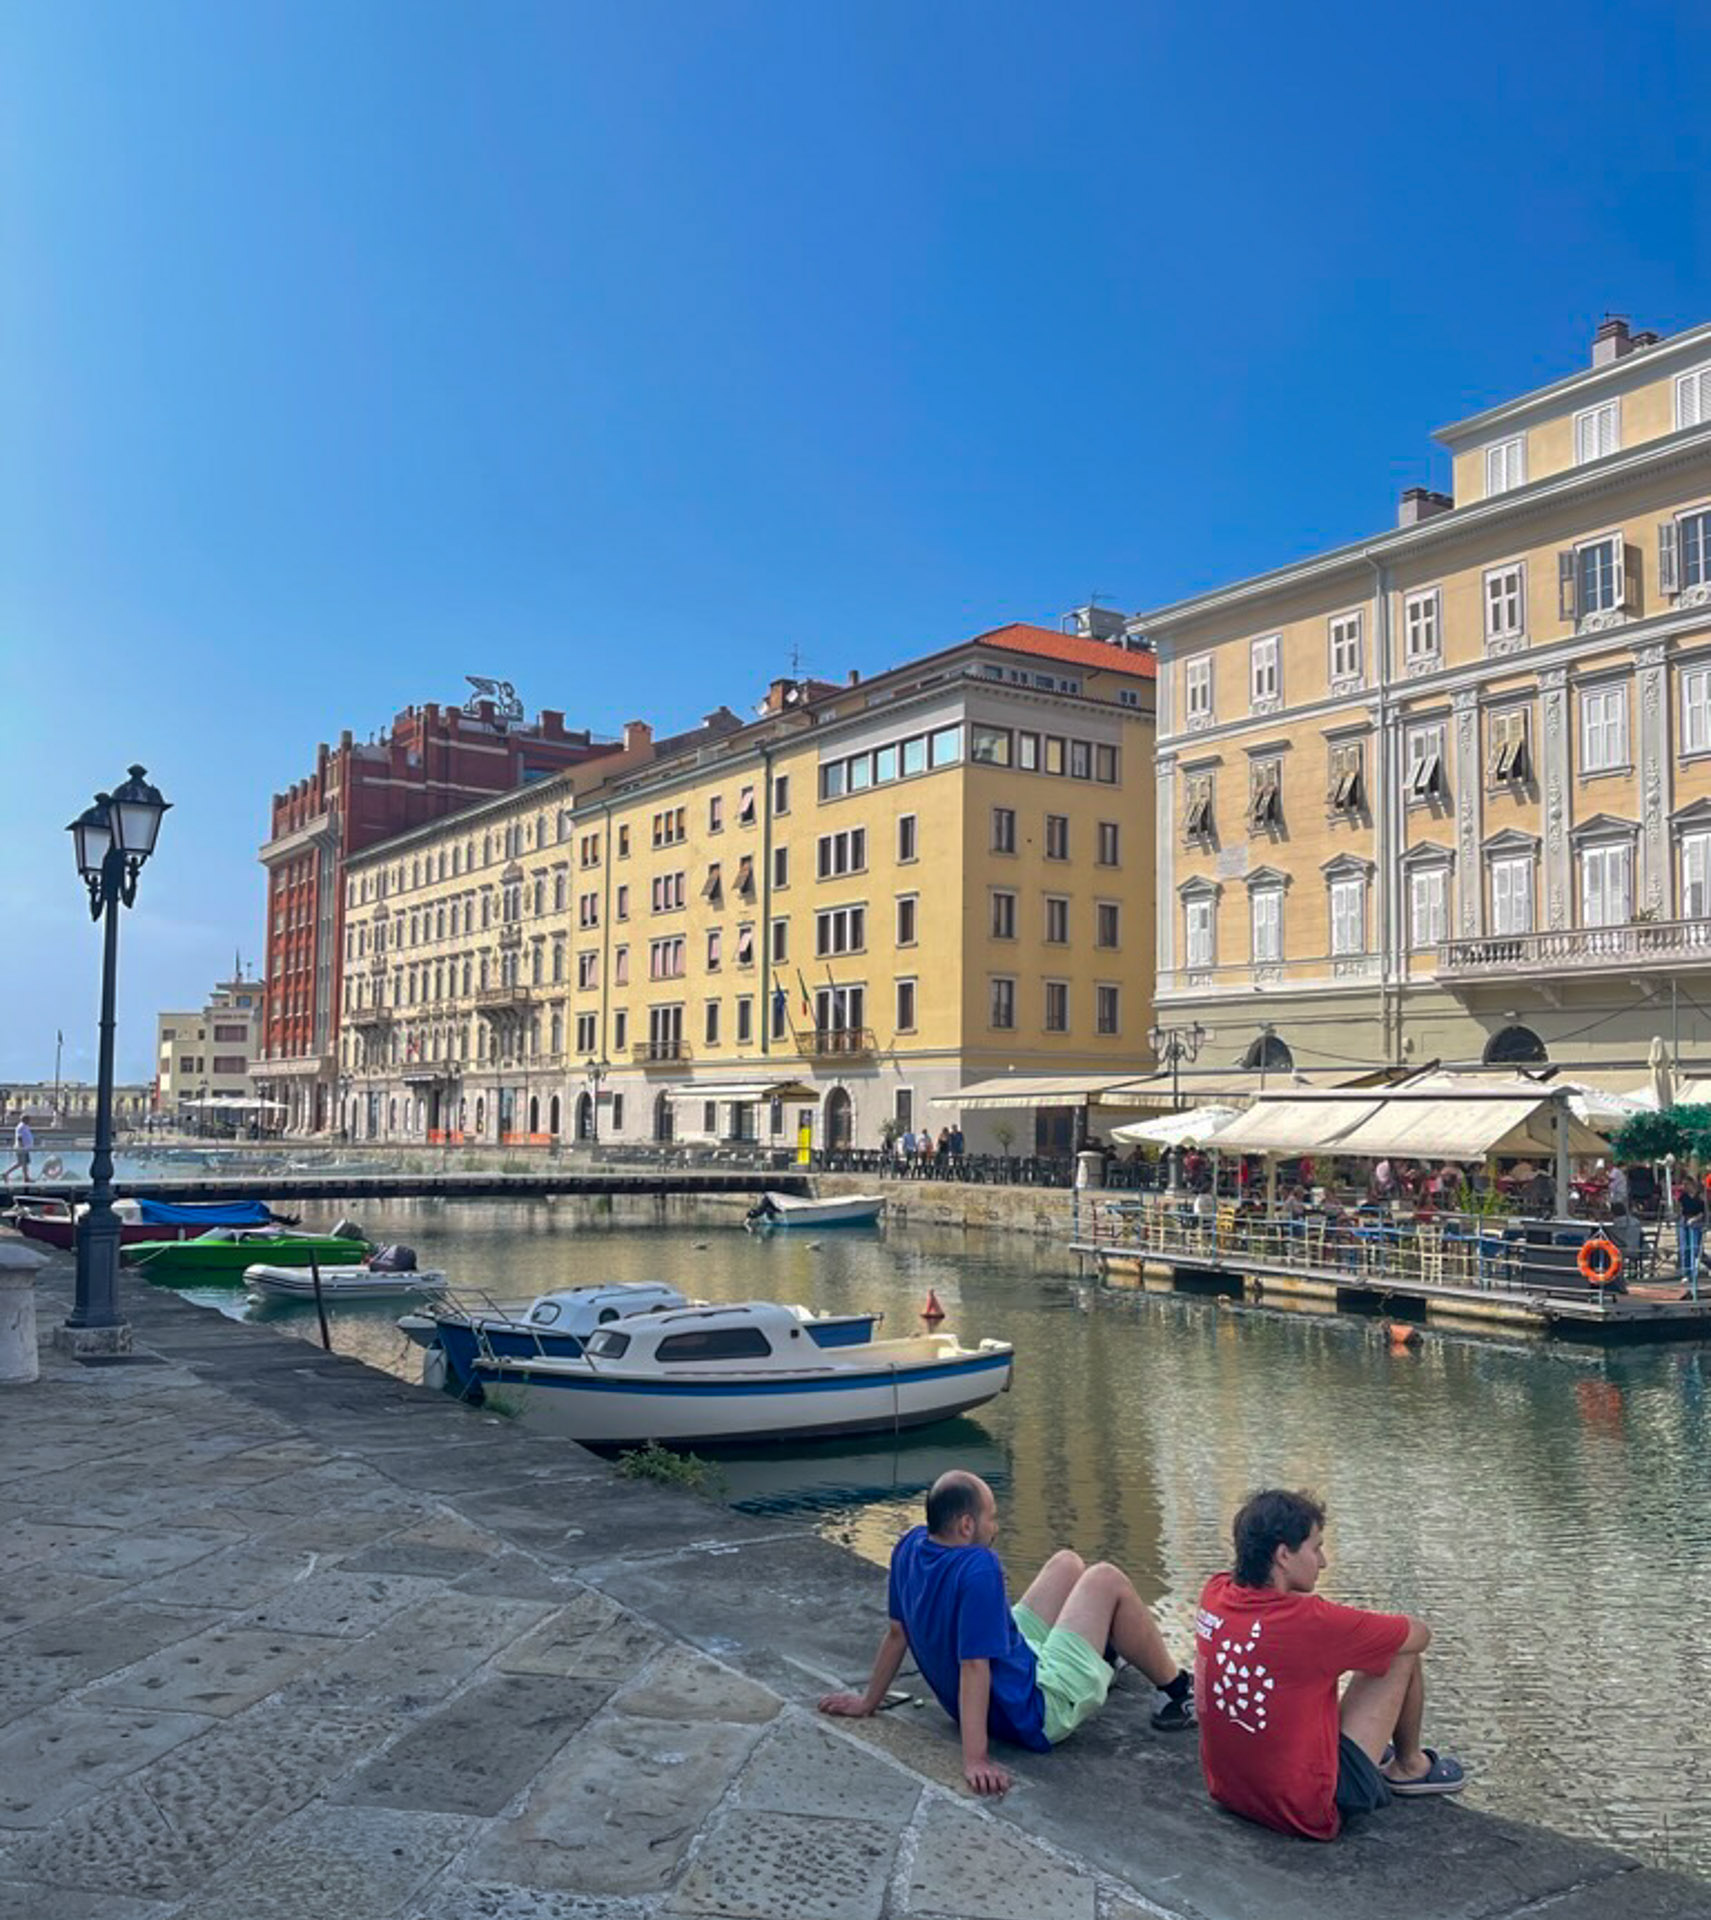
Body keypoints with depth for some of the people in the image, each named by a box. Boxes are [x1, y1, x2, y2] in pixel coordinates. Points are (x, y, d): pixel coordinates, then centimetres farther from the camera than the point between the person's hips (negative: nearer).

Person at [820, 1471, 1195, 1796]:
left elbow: (897, 1633, 1)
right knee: (1108, 1581, 1)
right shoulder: (978, 1568, -34)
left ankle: (1104, 1652, 48)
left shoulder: (910, 1547, -9)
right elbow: (973, 1665, -36)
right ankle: (1179, 1692, 20)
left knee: (1068, 1564, 18)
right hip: (1035, 1714, -8)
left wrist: (868, 1702, 11)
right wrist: (976, 1760, -36)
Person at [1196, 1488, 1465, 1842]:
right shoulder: (1310, 1622, -25)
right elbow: (1421, 1634, -9)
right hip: (1309, 1810, -6)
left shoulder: (1214, 1595, -7)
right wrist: (1370, 1628, 11)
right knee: (1403, 1654, 4)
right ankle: (1409, 1766, 29)